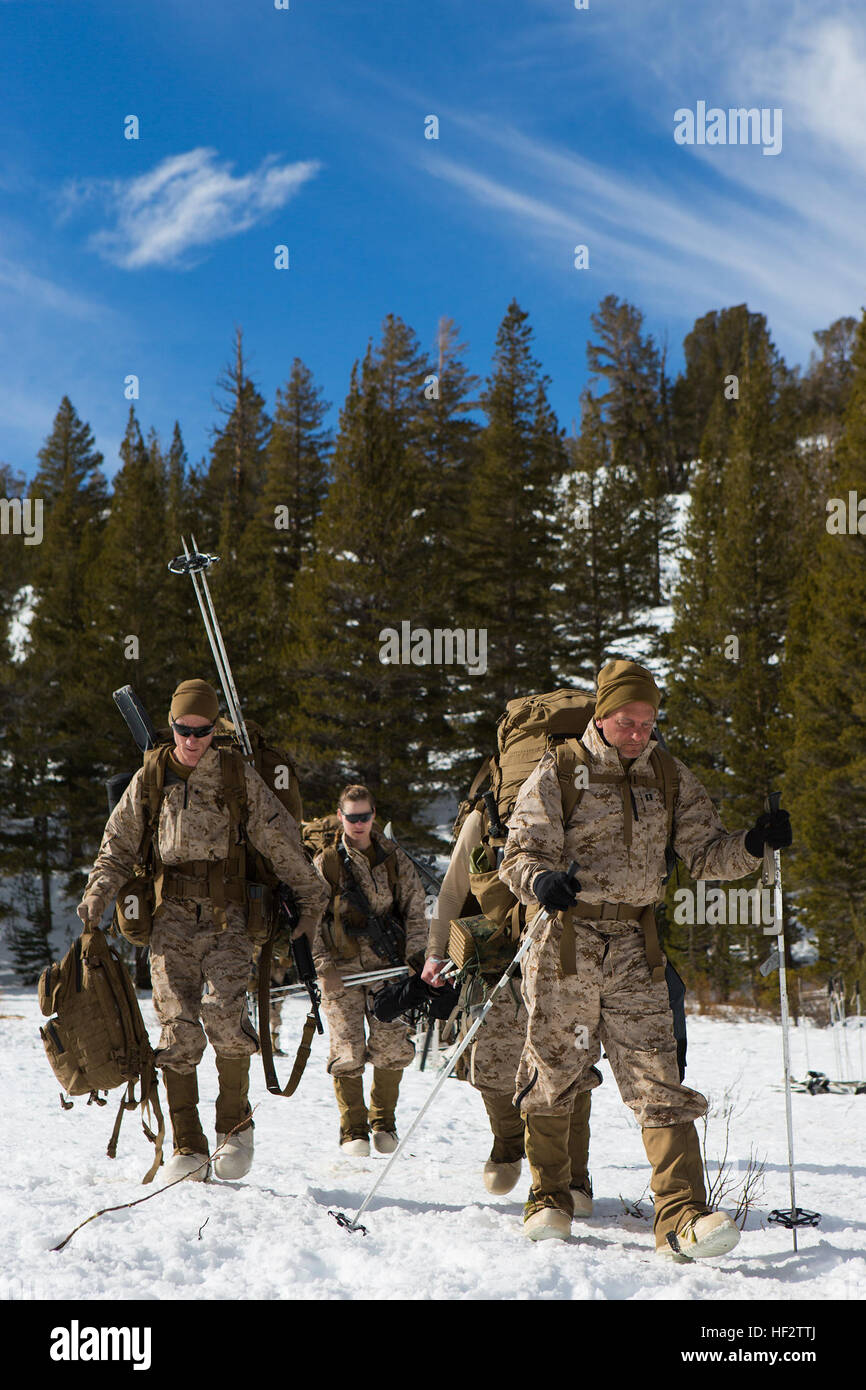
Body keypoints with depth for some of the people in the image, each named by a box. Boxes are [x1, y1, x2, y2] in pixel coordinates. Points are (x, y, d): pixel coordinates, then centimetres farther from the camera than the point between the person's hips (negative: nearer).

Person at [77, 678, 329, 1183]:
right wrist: (99, 892, 0)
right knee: (178, 1023, -9)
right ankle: (188, 1148, -2)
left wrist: (311, 895, 9)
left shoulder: (238, 776, 4)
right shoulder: (150, 779, 10)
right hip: (172, 913, 2)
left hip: (227, 912, -2)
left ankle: (236, 1123, -1)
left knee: (223, 1010, -21)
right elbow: (119, 846, 16)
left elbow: (281, 841, 8)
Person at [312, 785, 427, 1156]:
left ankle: (384, 1122, 13)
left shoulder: (395, 860, 8)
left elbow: (414, 912, 12)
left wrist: (415, 956, 1)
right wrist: (323, 966, -7)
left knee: (393, 1046, -8)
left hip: (388, 966, 1)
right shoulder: (324, 864, 3)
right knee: (348, 1050, -8)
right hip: (341, 969, -1)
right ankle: (353, 1130, 7)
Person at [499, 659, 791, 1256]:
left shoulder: (670, 778, 11)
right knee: (554, 1073, 8)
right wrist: (543, 880, -30)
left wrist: (752, 844, -9)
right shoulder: (557, 775, -2)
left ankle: (682, 1215, -13)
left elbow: (704, 852, 11)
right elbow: (521, 852, -7)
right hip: (566, 944, -2)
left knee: (659, 1077, -8)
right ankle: (549, 1198, 28)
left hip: (634, 948, 2)